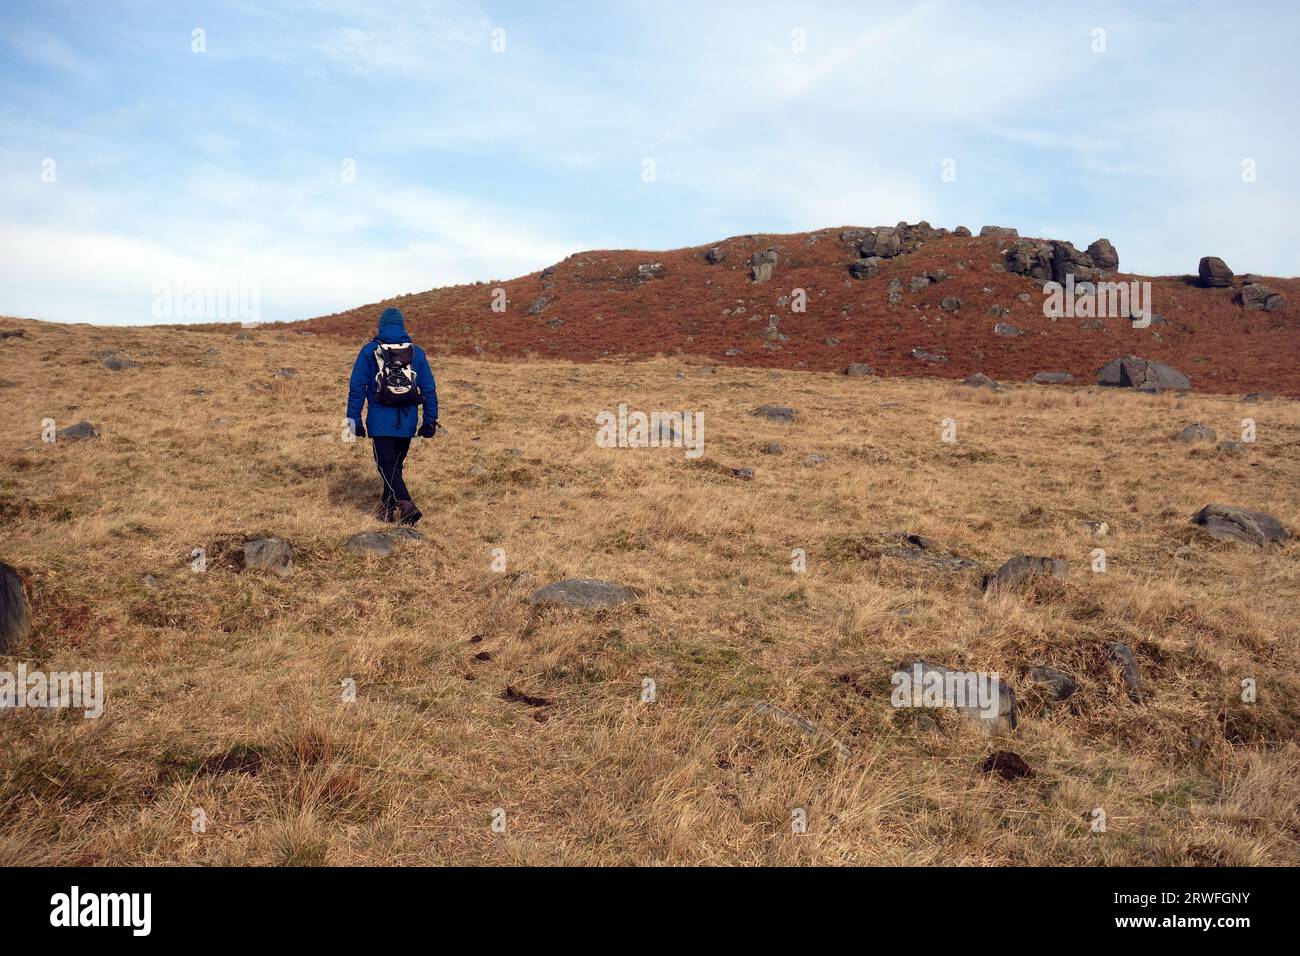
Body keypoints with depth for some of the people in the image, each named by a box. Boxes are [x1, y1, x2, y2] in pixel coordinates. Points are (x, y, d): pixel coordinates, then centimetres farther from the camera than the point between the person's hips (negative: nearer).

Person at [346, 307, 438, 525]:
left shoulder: (369, 351, 1)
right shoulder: (416, 353, 7)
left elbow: (356, 387, -2)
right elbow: (429, 389, 6)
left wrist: (354, 419, 2)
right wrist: (430, 421, 11)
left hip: (380, 421, -3)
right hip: (407, 422, 3)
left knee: (387, 465, -2)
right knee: (396, 464, 17)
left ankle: (405, 503, -24)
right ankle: (387, 508, 27)